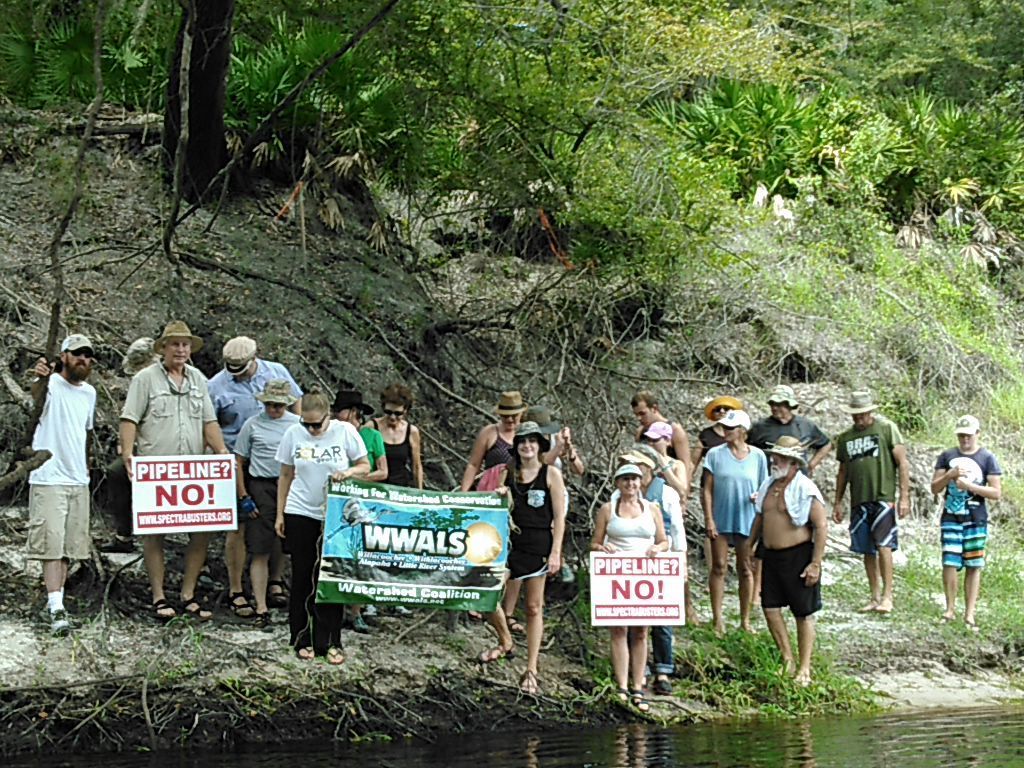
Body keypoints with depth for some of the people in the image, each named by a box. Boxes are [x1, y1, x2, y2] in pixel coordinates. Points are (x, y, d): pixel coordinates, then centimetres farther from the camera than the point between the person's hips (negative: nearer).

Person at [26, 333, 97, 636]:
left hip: (78, 480, 7)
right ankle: (57, 610, -15)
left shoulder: (89, 392, 12)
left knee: (68, 545, 11)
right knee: (51, 544, -10)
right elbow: (36, 396, -36)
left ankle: (56, 598, 21)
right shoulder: (50, 384, -10)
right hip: (49, 478, -7)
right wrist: (41, 380, -57)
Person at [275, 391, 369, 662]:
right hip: (300, 514, 1)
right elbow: (286, 476, 7)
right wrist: (280, 514, 6)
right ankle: (303, 640, 15)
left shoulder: (344, 431, -6)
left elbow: (365, 466, 2)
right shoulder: (293, 434, -2)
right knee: (302, 577, 6)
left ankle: (330, 643, 11)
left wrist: (349, 472, -20)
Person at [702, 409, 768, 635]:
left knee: (745, 569, 8)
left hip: (747, 520, 1)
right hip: (721, 519, -1)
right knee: (719, 567, 1)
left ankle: (745, 620, 17)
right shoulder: (715, 454, -3)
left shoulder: (757, 456, 0)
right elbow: (707, 489, -2)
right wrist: (709, 519, -9)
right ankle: (717, 620, 7)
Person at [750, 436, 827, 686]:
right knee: (770, 608, 6)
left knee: (803, 614, 2)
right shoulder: (768, 486, 10)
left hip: (797, 555, -7)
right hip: (771, 555, 7)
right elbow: (759, 518, 22)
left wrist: (815, 564, -19)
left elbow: (821, 527, -15)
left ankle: (804, 669, 10)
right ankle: (787, 661, 19)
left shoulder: (806, 490, -13)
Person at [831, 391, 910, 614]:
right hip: (859, 501, 5)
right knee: (868, 551, 7)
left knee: (884, 545, -13)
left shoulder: (887, 429, 0)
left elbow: (902, 463, -2)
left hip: (883, 497, -5)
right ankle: (875, 597, 14)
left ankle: (887, 596, -9)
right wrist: (838, 502, 18)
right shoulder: (845, 438, 14)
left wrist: (904, 496, -7)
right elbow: (843, 472, 22)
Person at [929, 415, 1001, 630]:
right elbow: (935, 488, 7)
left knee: (973, 566, 1)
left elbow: (996, 493, -3)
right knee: (949, 563, -6)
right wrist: (950, 475, -11)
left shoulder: (987, 458, 2)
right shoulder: (947, 456, 9)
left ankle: (969, 614, 5)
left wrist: (969, 485, -14)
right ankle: (950, 609, 6)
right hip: (951, 518, 1)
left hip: (976, 519, -1)